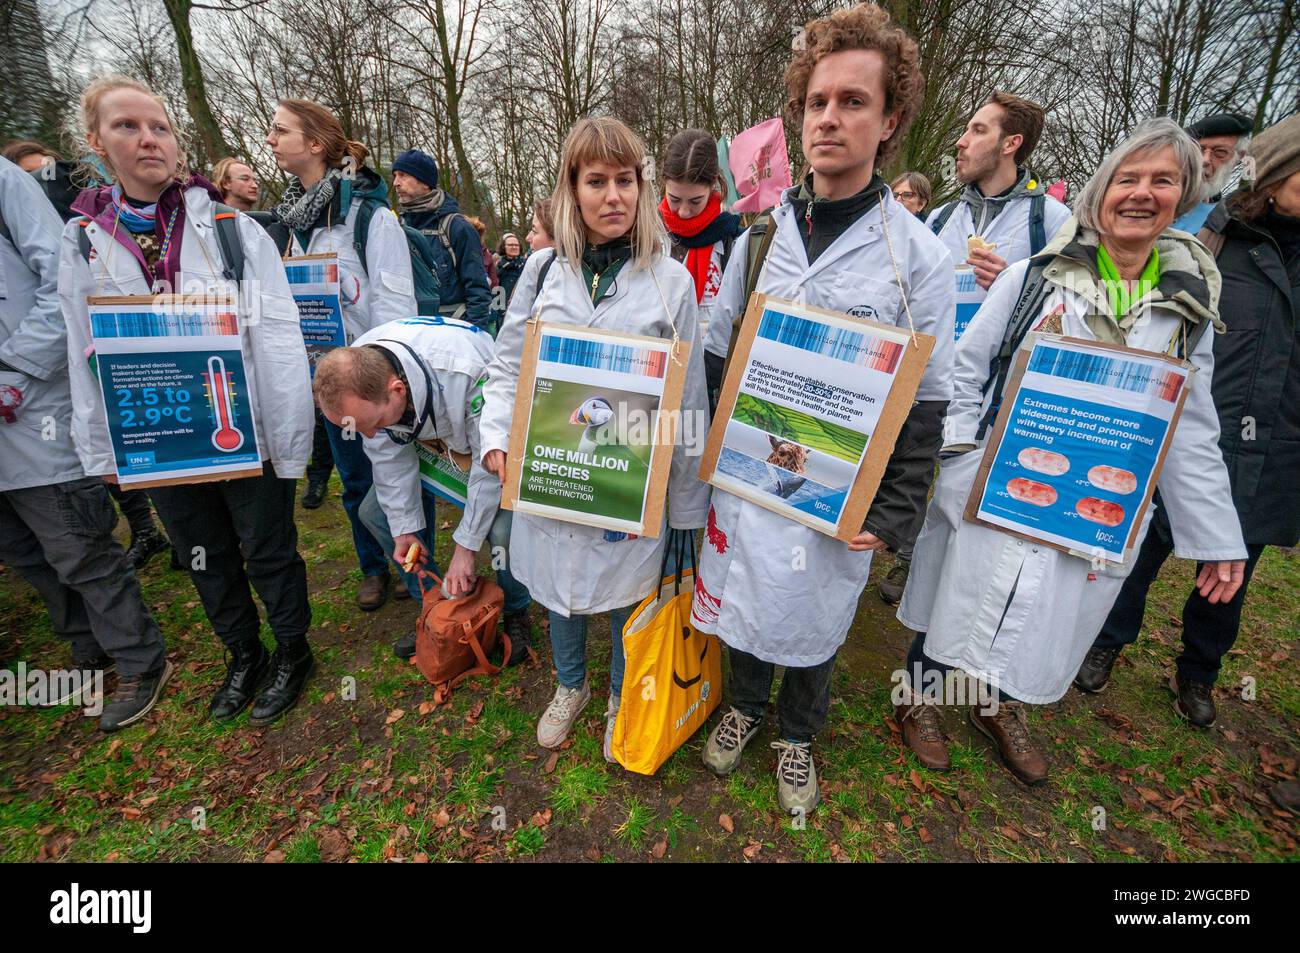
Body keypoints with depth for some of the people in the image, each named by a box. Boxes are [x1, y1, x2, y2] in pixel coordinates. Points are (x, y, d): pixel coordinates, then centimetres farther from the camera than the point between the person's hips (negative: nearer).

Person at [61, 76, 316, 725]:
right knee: (205, 559, 18)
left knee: (268, 552, 9)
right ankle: (243, 654, 40)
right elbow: (86, 355, 7)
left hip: (245, 432, -3)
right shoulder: (82, 242, 4)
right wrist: (100, 448, 5)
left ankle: (293, 651, 33)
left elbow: (277, 336, -10)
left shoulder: (232, 227, -5)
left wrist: (286, 436, -14)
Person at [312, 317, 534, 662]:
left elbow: (489, 467, -30)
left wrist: (465, 547, -24)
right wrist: (405, 529, -9)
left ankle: (516, 613, 7)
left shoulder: (468, 373, -43)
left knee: (504, 528, -25)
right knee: (376, 512, -1)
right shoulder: (355, 373, -24)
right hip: (430, 436, 6)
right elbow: (389, 456, -11)